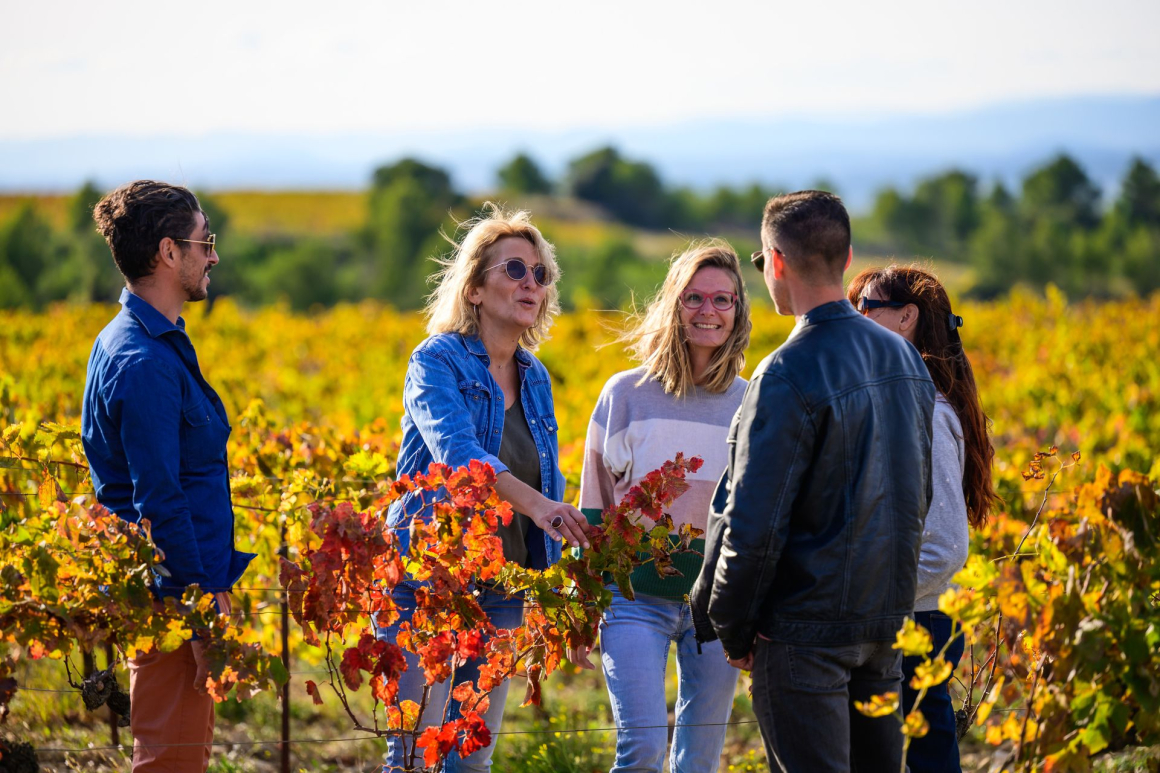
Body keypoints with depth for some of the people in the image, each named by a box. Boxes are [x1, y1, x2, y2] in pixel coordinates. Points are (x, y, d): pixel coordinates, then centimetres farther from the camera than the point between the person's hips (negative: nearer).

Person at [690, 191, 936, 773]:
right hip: (886, 616, 7)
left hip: (807, 625, -7)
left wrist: (733, 630, -6)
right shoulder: (903, 358, 7)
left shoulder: (788, 376, -18)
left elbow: (754, 523, -18)